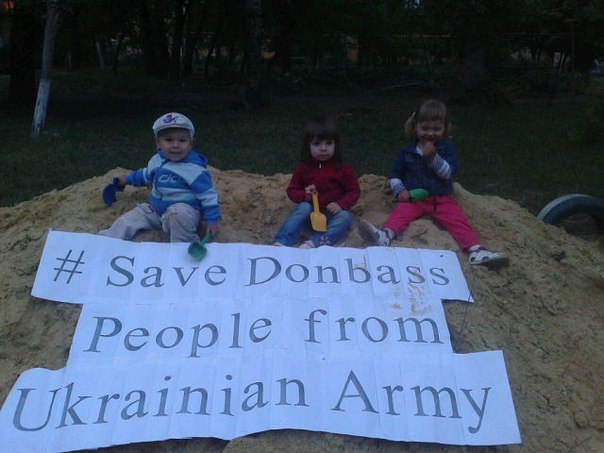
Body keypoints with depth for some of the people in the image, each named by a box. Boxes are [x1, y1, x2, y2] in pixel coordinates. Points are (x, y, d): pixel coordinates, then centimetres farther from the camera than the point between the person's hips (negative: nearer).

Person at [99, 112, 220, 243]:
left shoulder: (194, 169, -18)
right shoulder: (157, 160, 4)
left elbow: (208, 195, -15)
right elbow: (146, 175, 28)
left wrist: (211, 220, -18)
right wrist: (128, 179, 39)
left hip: (185, 214, -7)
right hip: (156, 211, 7)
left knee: (179, 212, -40)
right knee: (128, 219, 0)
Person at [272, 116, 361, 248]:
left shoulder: (342, 168, -3)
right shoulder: (303, 167, 0)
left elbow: (354, 191, 0)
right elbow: (292, 190, 6)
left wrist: (341, 204, -19)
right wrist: (304, 196, -17)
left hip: (332, 211, 0)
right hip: (311, 208, 0)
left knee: (345, 217, -30)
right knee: (303, 207, -31)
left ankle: (313, 243, -47)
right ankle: (280, 243, -41)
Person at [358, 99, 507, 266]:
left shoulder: (447, 148, 5)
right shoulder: (407, 151, 7)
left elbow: (449, 173, -9)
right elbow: (394, 175, 9)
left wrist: (433, 157, -23)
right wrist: (399, 190, -11)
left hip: (442, 199, 1)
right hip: (413, 198, 0)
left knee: (459, 221, -21)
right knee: (399, 213, -28)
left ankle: (475, 250, -33)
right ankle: (385, 236, -54)